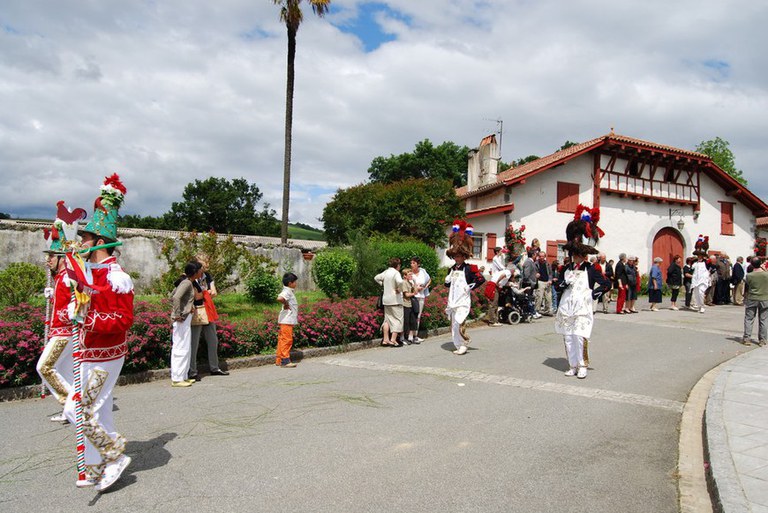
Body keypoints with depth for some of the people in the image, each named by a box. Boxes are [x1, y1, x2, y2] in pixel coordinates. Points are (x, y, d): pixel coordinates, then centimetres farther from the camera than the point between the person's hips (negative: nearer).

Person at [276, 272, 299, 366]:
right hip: (286, 320, -10)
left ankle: (279, 360, 20)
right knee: (287, 340, -7)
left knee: (282, 340, 13)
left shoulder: (289, 291, 15)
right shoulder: (287, 292, -16)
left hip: (289, 320, 10)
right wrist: (286, 304, -20)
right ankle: (285, 361, -3)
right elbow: (279, 298, -35)